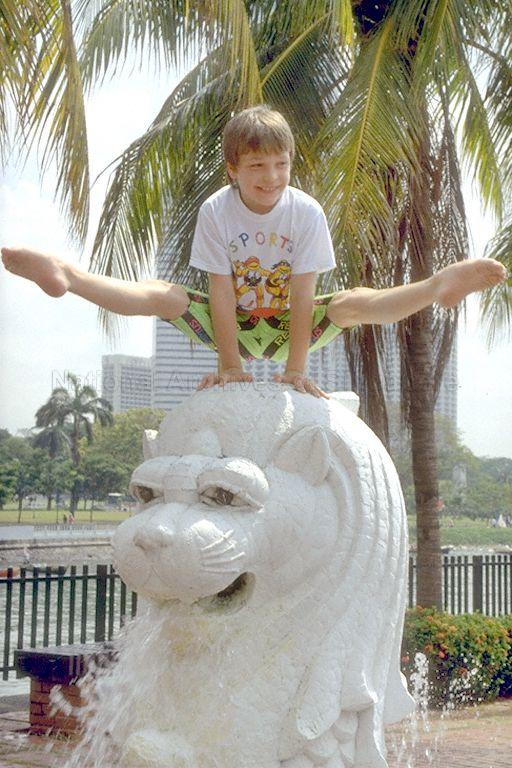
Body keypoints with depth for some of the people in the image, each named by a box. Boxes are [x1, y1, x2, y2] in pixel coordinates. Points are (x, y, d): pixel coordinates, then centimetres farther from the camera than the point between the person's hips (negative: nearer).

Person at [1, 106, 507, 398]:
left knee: (351, 303, -28)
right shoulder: (216, 211, -17)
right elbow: (221, 293, -18)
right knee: (164, 297, -23)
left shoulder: (306, 212, -18)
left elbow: (301, 295, -20)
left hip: (288, 327, 0)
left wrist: (295, 368, -22)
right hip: (233, 325, 0)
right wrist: (229, 365, -18)